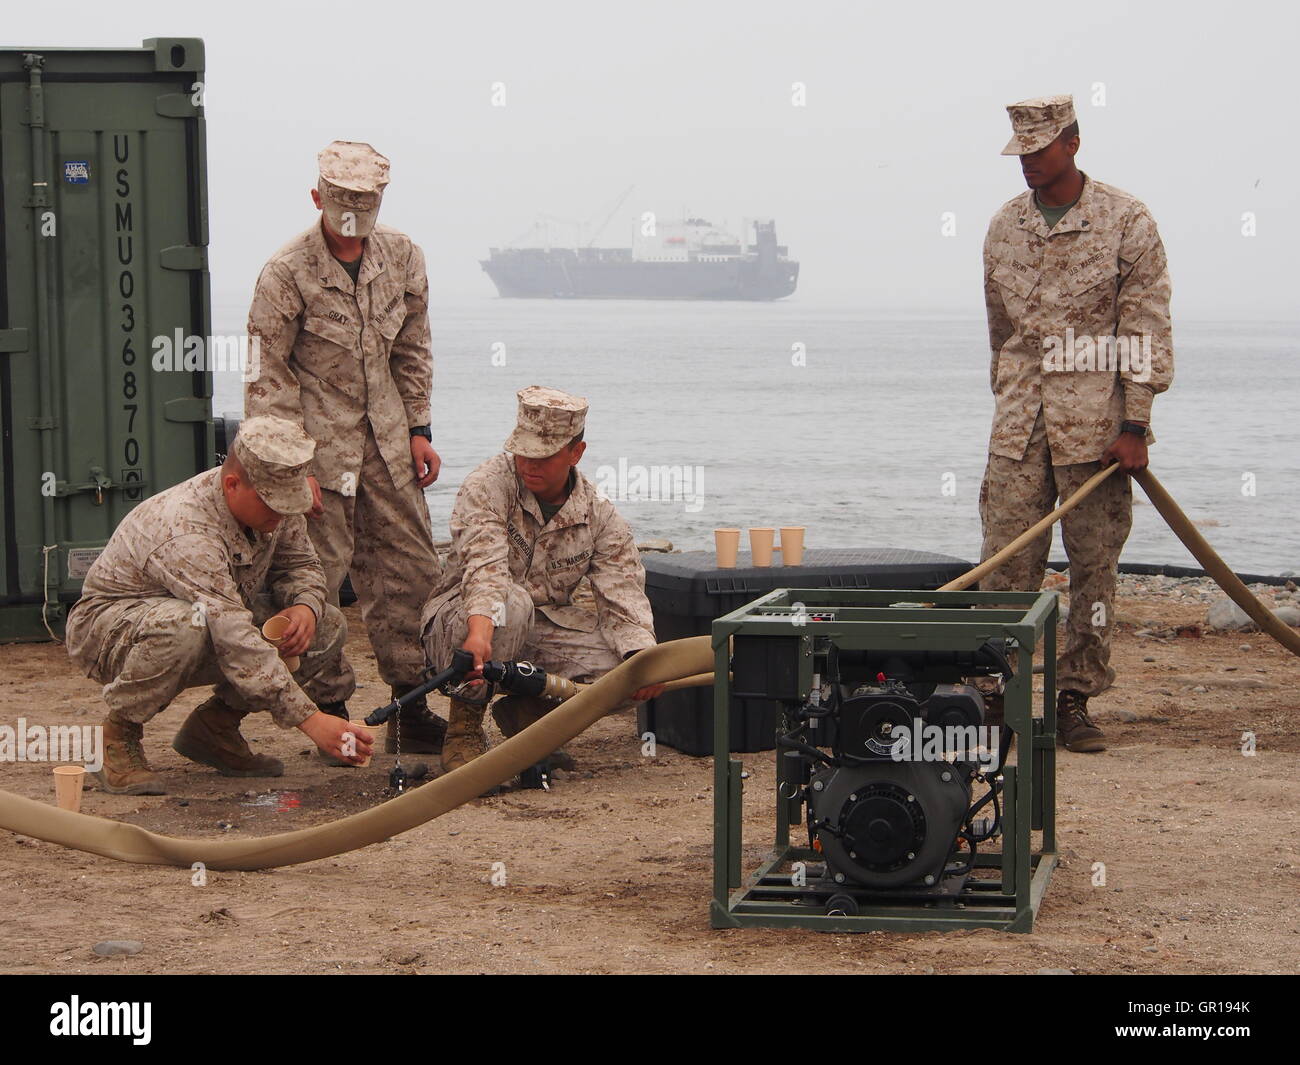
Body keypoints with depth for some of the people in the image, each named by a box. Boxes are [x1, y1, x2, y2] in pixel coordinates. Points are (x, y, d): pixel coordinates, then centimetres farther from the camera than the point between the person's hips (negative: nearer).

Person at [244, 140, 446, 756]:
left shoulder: (402, 258, 2)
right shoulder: (286, 273, -13)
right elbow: (268, 376, -10)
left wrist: (418, 431, 10)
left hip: (386, 438, 5)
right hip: (318, 439, -5)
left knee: (411, 567, 6)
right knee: (319, 577, -4)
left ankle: (411, 708, 16)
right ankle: (331, 713, 5)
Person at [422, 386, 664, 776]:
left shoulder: (599, 516, -1)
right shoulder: (487, 486, -15)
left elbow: (622, 597, -8)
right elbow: (485, 565, -32)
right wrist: (479, 635, -50)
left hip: (545, 627, 4)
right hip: (465, 622, -4)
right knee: (512, 604, -39)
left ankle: (525, 708, 6)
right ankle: (464, 725, -18)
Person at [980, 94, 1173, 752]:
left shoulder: (1126, 222, -4)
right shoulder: (1004, 227, 10)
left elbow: (1146, 332, -6)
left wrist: (1134, 427, -11)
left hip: (1096, 424, -3)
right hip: (1019, 426, 3)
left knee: (1093, 565, 2)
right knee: (1006, 565, -1)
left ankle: (1075, 702, 9)